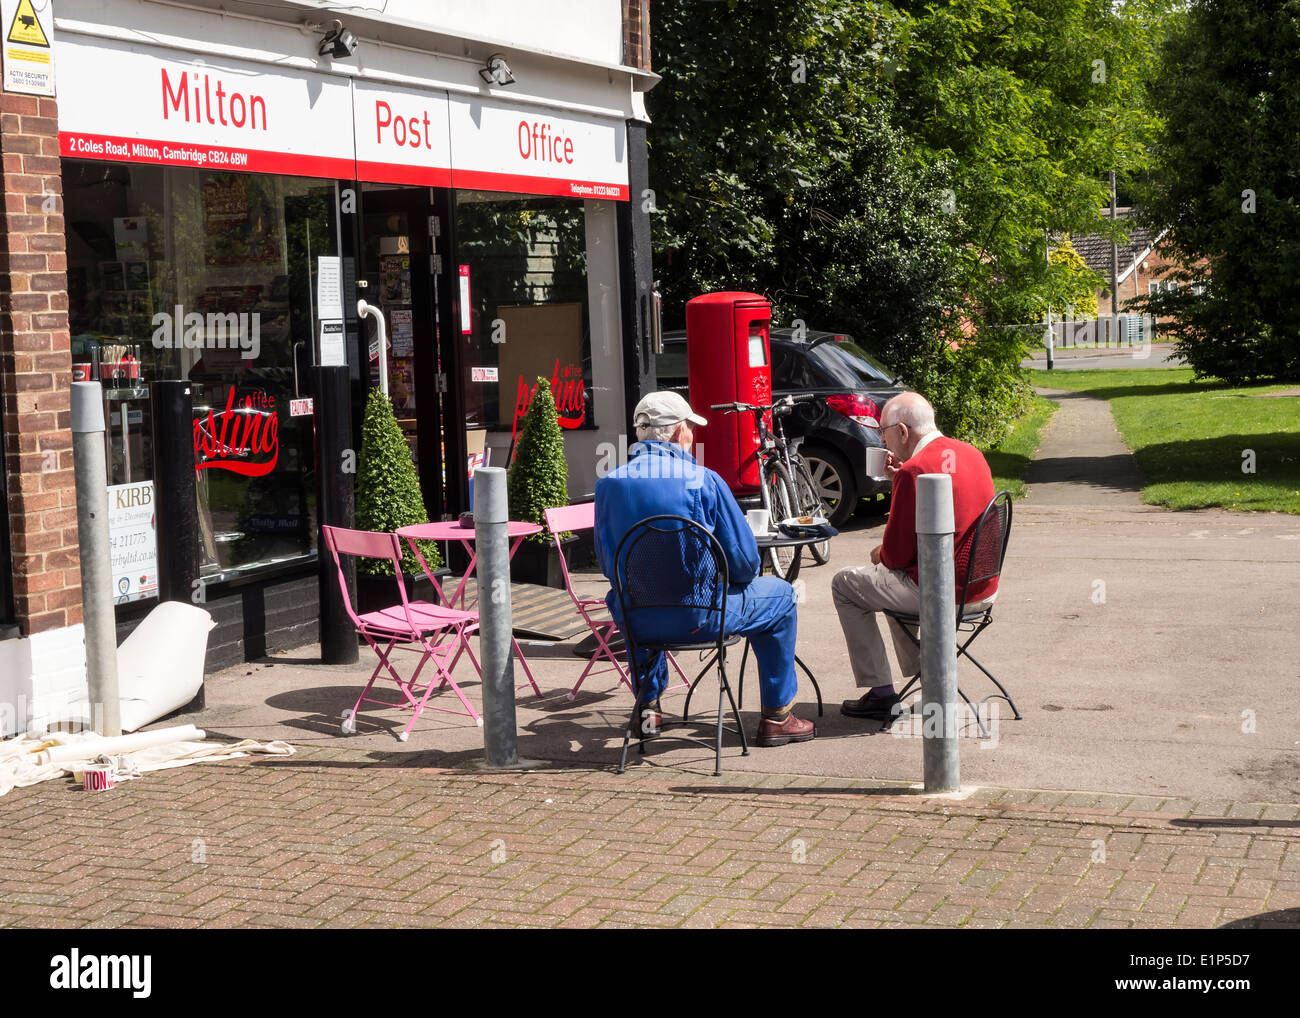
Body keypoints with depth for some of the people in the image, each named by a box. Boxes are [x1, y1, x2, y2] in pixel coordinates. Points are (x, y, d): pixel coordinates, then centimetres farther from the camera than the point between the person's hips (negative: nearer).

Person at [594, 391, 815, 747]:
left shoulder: (608, 483, 0)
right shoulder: (703, 481, -12)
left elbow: (607, 564, 11)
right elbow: (745, 561, -9)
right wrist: (733, 576, 15)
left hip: (633, 621, 5)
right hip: (695, 618, -4)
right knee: (780, 596, 20)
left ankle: (648, 706, 43)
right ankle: (777, 717, 23)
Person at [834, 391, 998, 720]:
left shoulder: (914, 469, -20)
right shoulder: (972, 453, 7)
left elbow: (897, 554, -17)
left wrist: (878, 554, 6)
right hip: (983, 588, 9)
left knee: (845, 585, 9)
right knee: (892, 580, 33)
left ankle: (881, 694, 9)